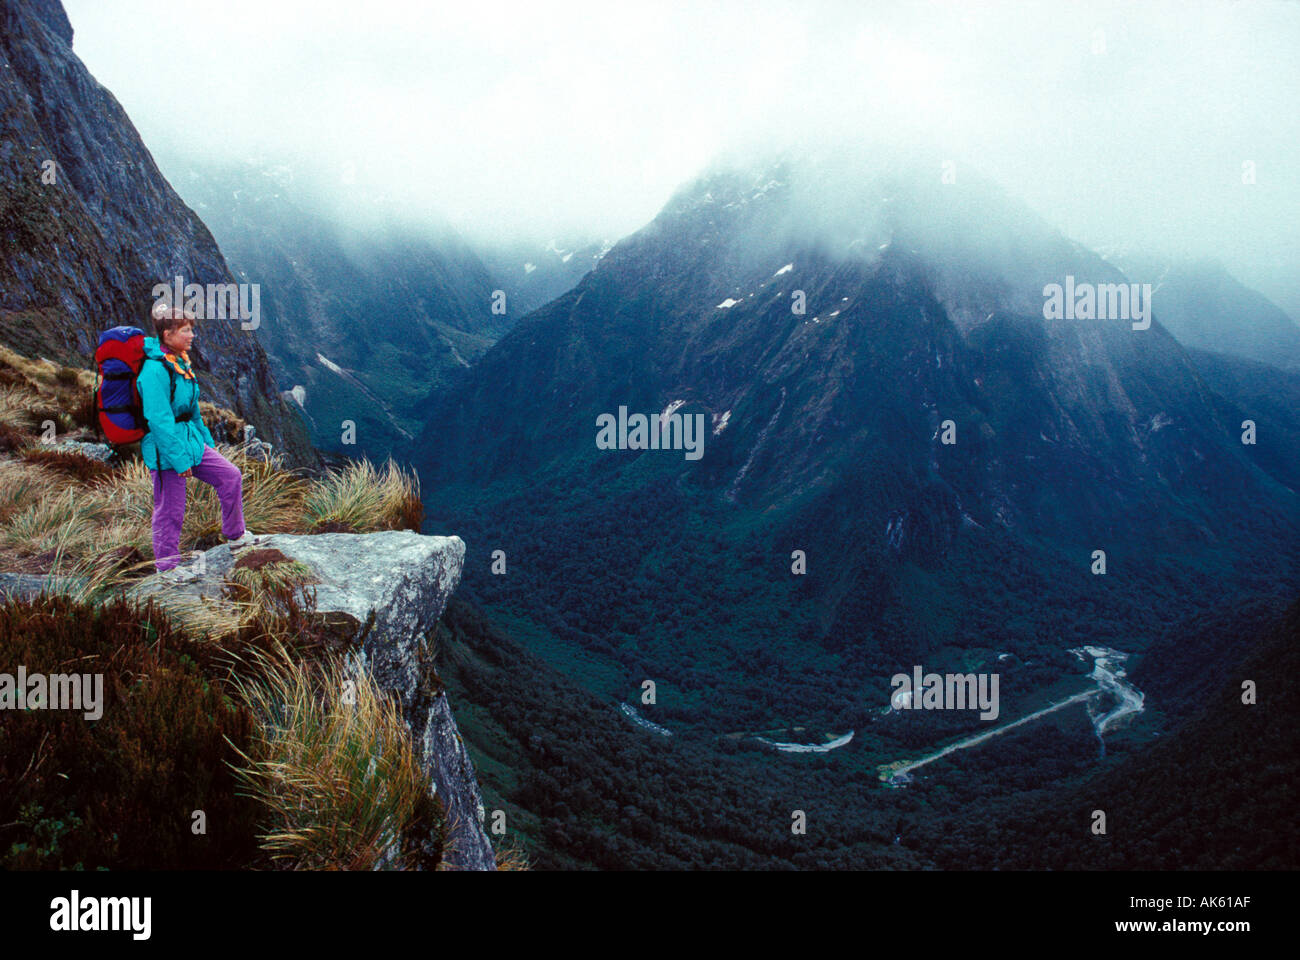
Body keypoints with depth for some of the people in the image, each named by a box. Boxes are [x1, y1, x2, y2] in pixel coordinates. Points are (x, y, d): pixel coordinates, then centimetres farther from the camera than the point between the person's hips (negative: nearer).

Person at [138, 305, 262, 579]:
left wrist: (206, 440, 22)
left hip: (189, 438, 9)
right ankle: (167, 565, 18)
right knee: (170, 508, 2)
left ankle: (235, 535, 26)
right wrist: (179, 459, -23)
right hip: (166, 446, -9)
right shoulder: (155, 370, -23)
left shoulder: (179, 361, 8)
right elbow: (159, 420, -24)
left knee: (230, 476, 11)